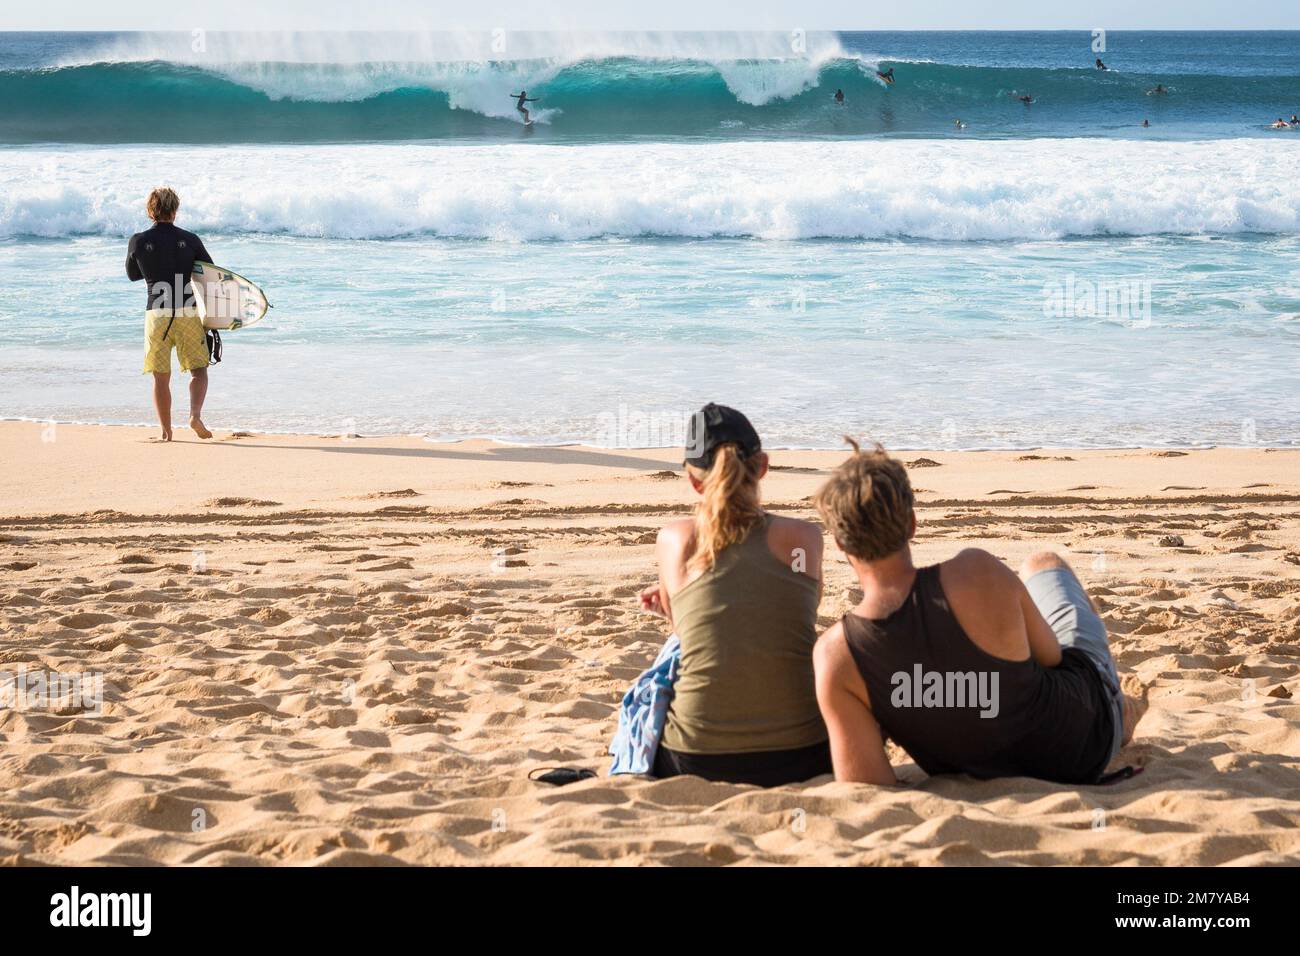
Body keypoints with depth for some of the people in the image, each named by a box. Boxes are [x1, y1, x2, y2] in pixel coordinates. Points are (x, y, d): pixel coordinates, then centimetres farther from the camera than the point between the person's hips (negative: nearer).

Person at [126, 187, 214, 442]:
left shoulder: (138, 241, 0)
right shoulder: (190, 240, 0)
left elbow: (132, 275, 16)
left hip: (156, 313, 0)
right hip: (188, 313, 0)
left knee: (161, 377, 7)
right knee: (199, 370, 9)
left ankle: (166, 431, 7)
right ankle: (195, 414, -13)